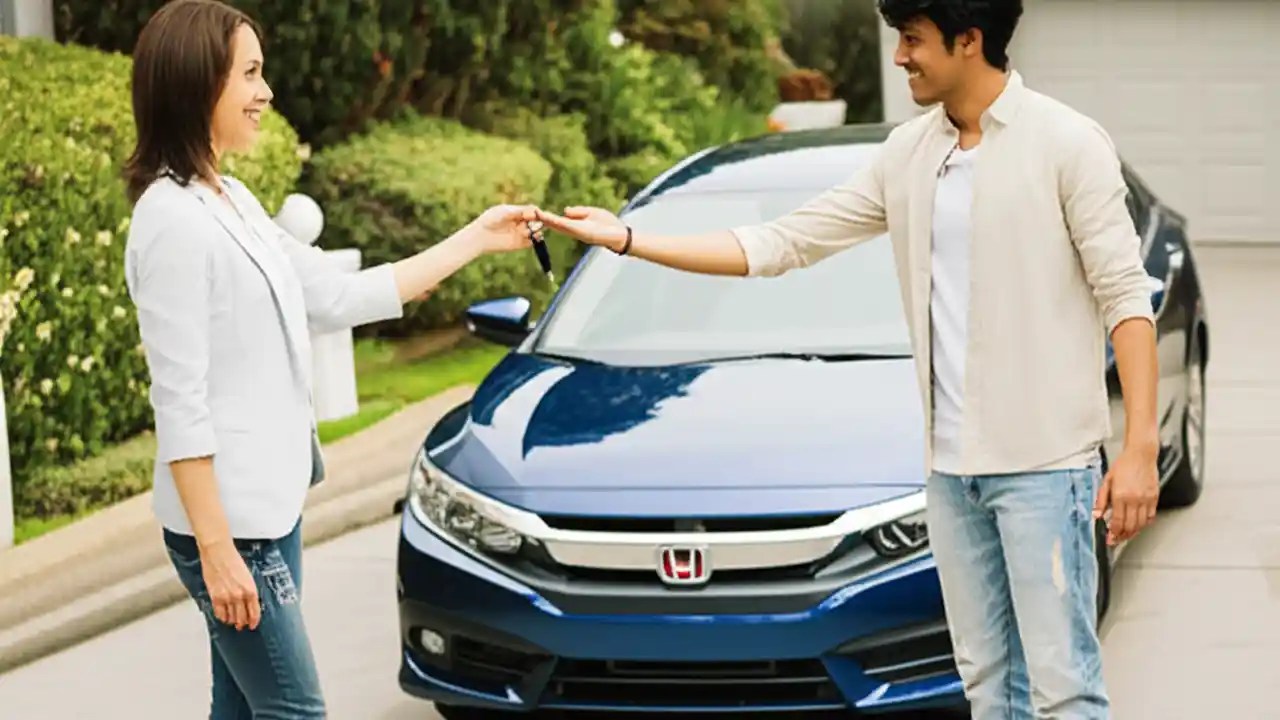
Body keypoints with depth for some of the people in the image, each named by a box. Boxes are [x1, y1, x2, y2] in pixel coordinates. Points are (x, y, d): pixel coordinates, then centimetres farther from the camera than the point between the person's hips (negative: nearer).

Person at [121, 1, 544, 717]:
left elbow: (340, 297, 18)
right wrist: (216, 548, -20)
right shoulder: (173, 221, -16)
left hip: (272, 504, 9)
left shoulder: (234, 203, 12)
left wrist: (475, 240, 20)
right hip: (229, 519, -9)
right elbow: (181, 403, -19)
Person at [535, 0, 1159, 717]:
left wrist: (1140, 448, -16)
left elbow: (1125, 296, -9)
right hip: (952, 465, 6)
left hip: (1044, 463, -6)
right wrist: (626, 240, 10)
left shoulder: (1067, 142, -7)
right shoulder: (909, 153, 11)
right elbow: (784, 243, 13)